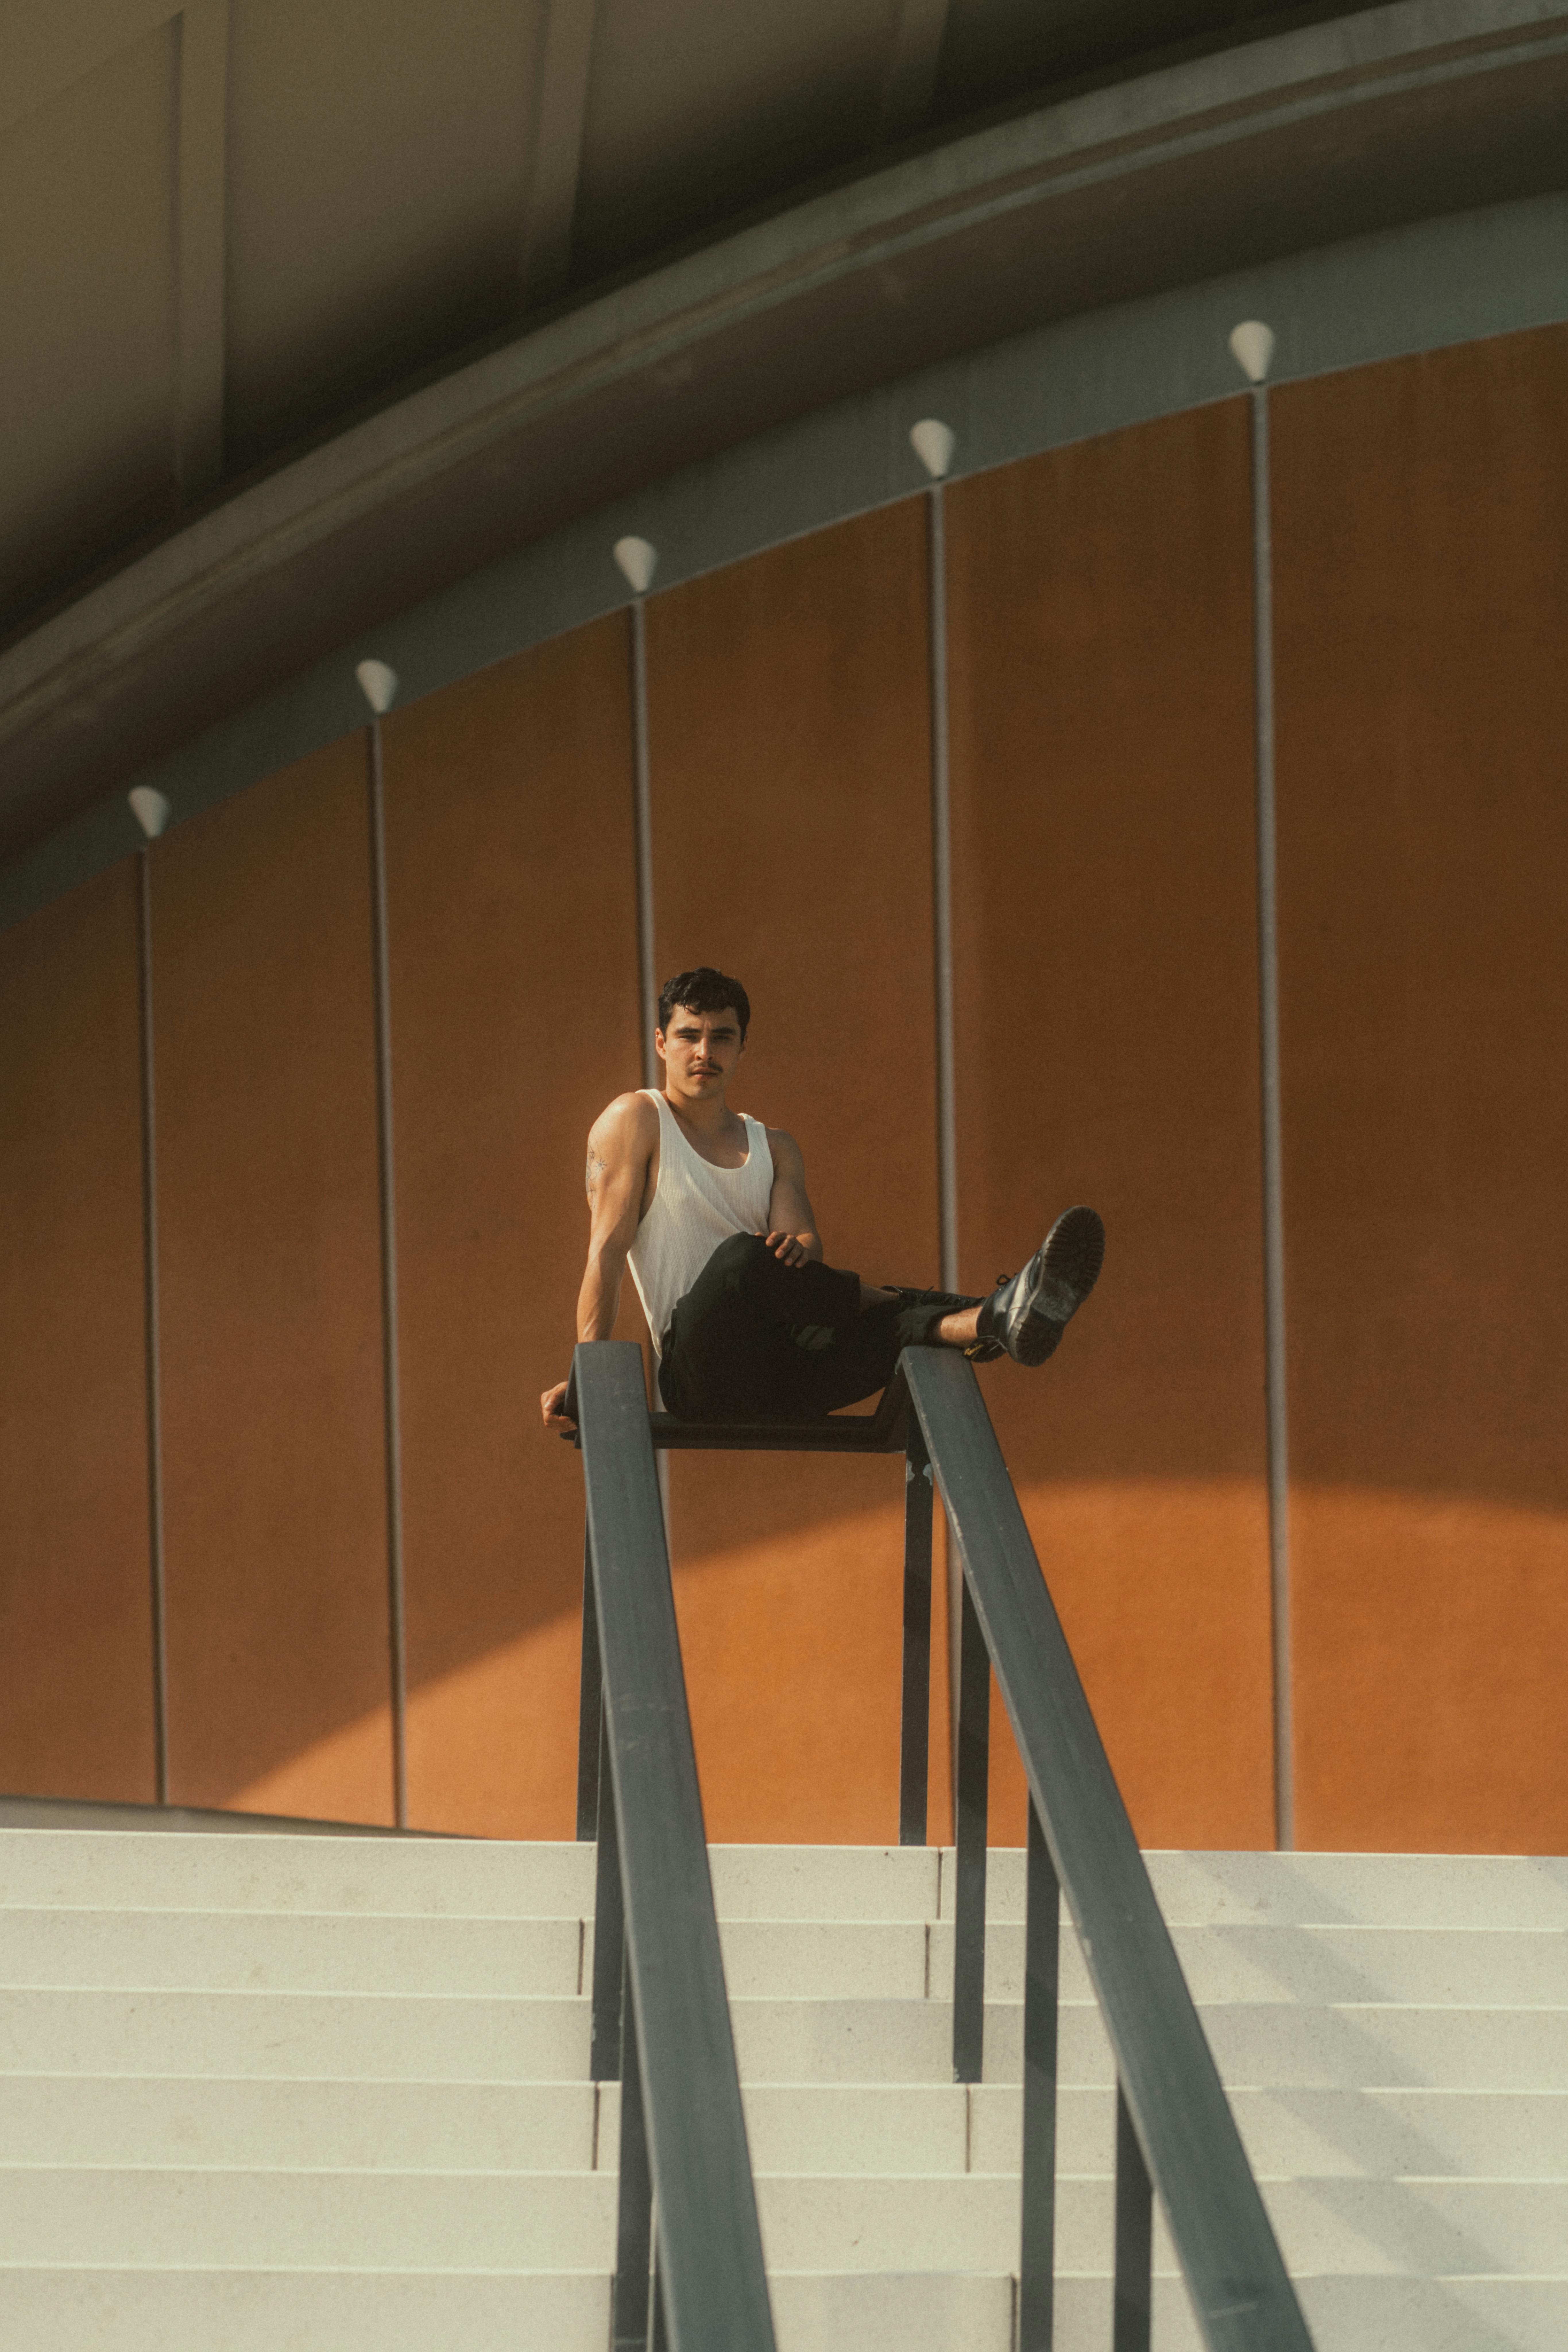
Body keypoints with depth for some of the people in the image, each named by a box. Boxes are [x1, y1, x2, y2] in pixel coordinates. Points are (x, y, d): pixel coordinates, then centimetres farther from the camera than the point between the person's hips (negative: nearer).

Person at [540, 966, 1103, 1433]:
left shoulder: (774, 1149, 21)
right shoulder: (635, 1122, 8)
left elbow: (805, 1238, 4)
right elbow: (608, 1247, -2)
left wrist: (799, 1247, -24)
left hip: (781, 1380, 4)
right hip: (702, 1370, -4)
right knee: (743, 1256, -35)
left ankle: (996, 1321, -59)